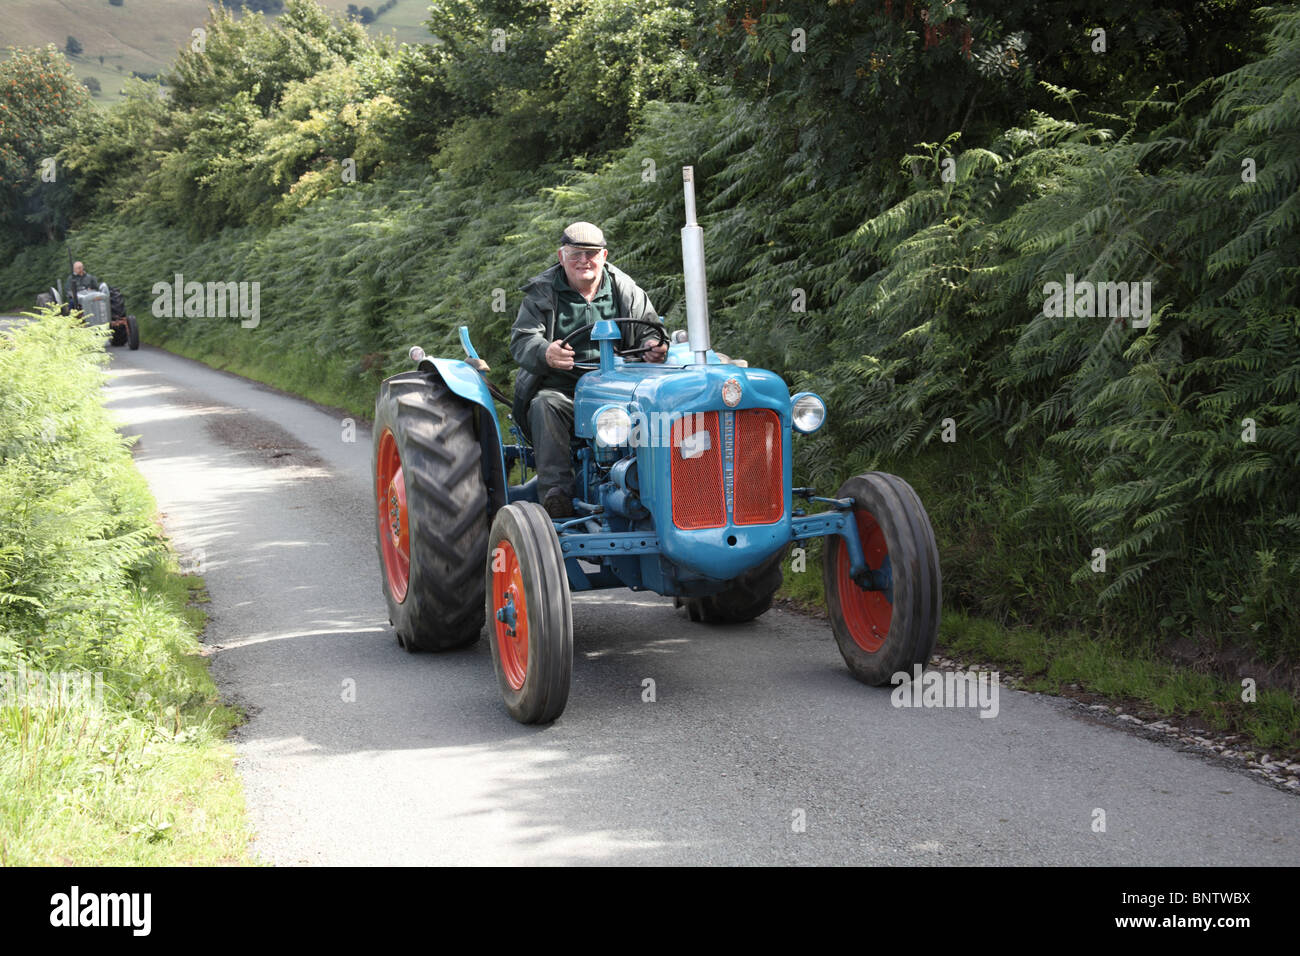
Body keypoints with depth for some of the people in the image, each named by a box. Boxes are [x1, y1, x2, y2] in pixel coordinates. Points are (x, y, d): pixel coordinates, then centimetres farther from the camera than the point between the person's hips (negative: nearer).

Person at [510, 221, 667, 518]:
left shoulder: (625, 290, 11)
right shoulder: (542, 293, 5)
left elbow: (649, 332, 13)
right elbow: (521, 340, -6)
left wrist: (654, 348, -15)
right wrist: (545, 354, -31)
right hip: (560, 387, -1)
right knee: (545, 406, -35)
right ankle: (556, 493, -40)